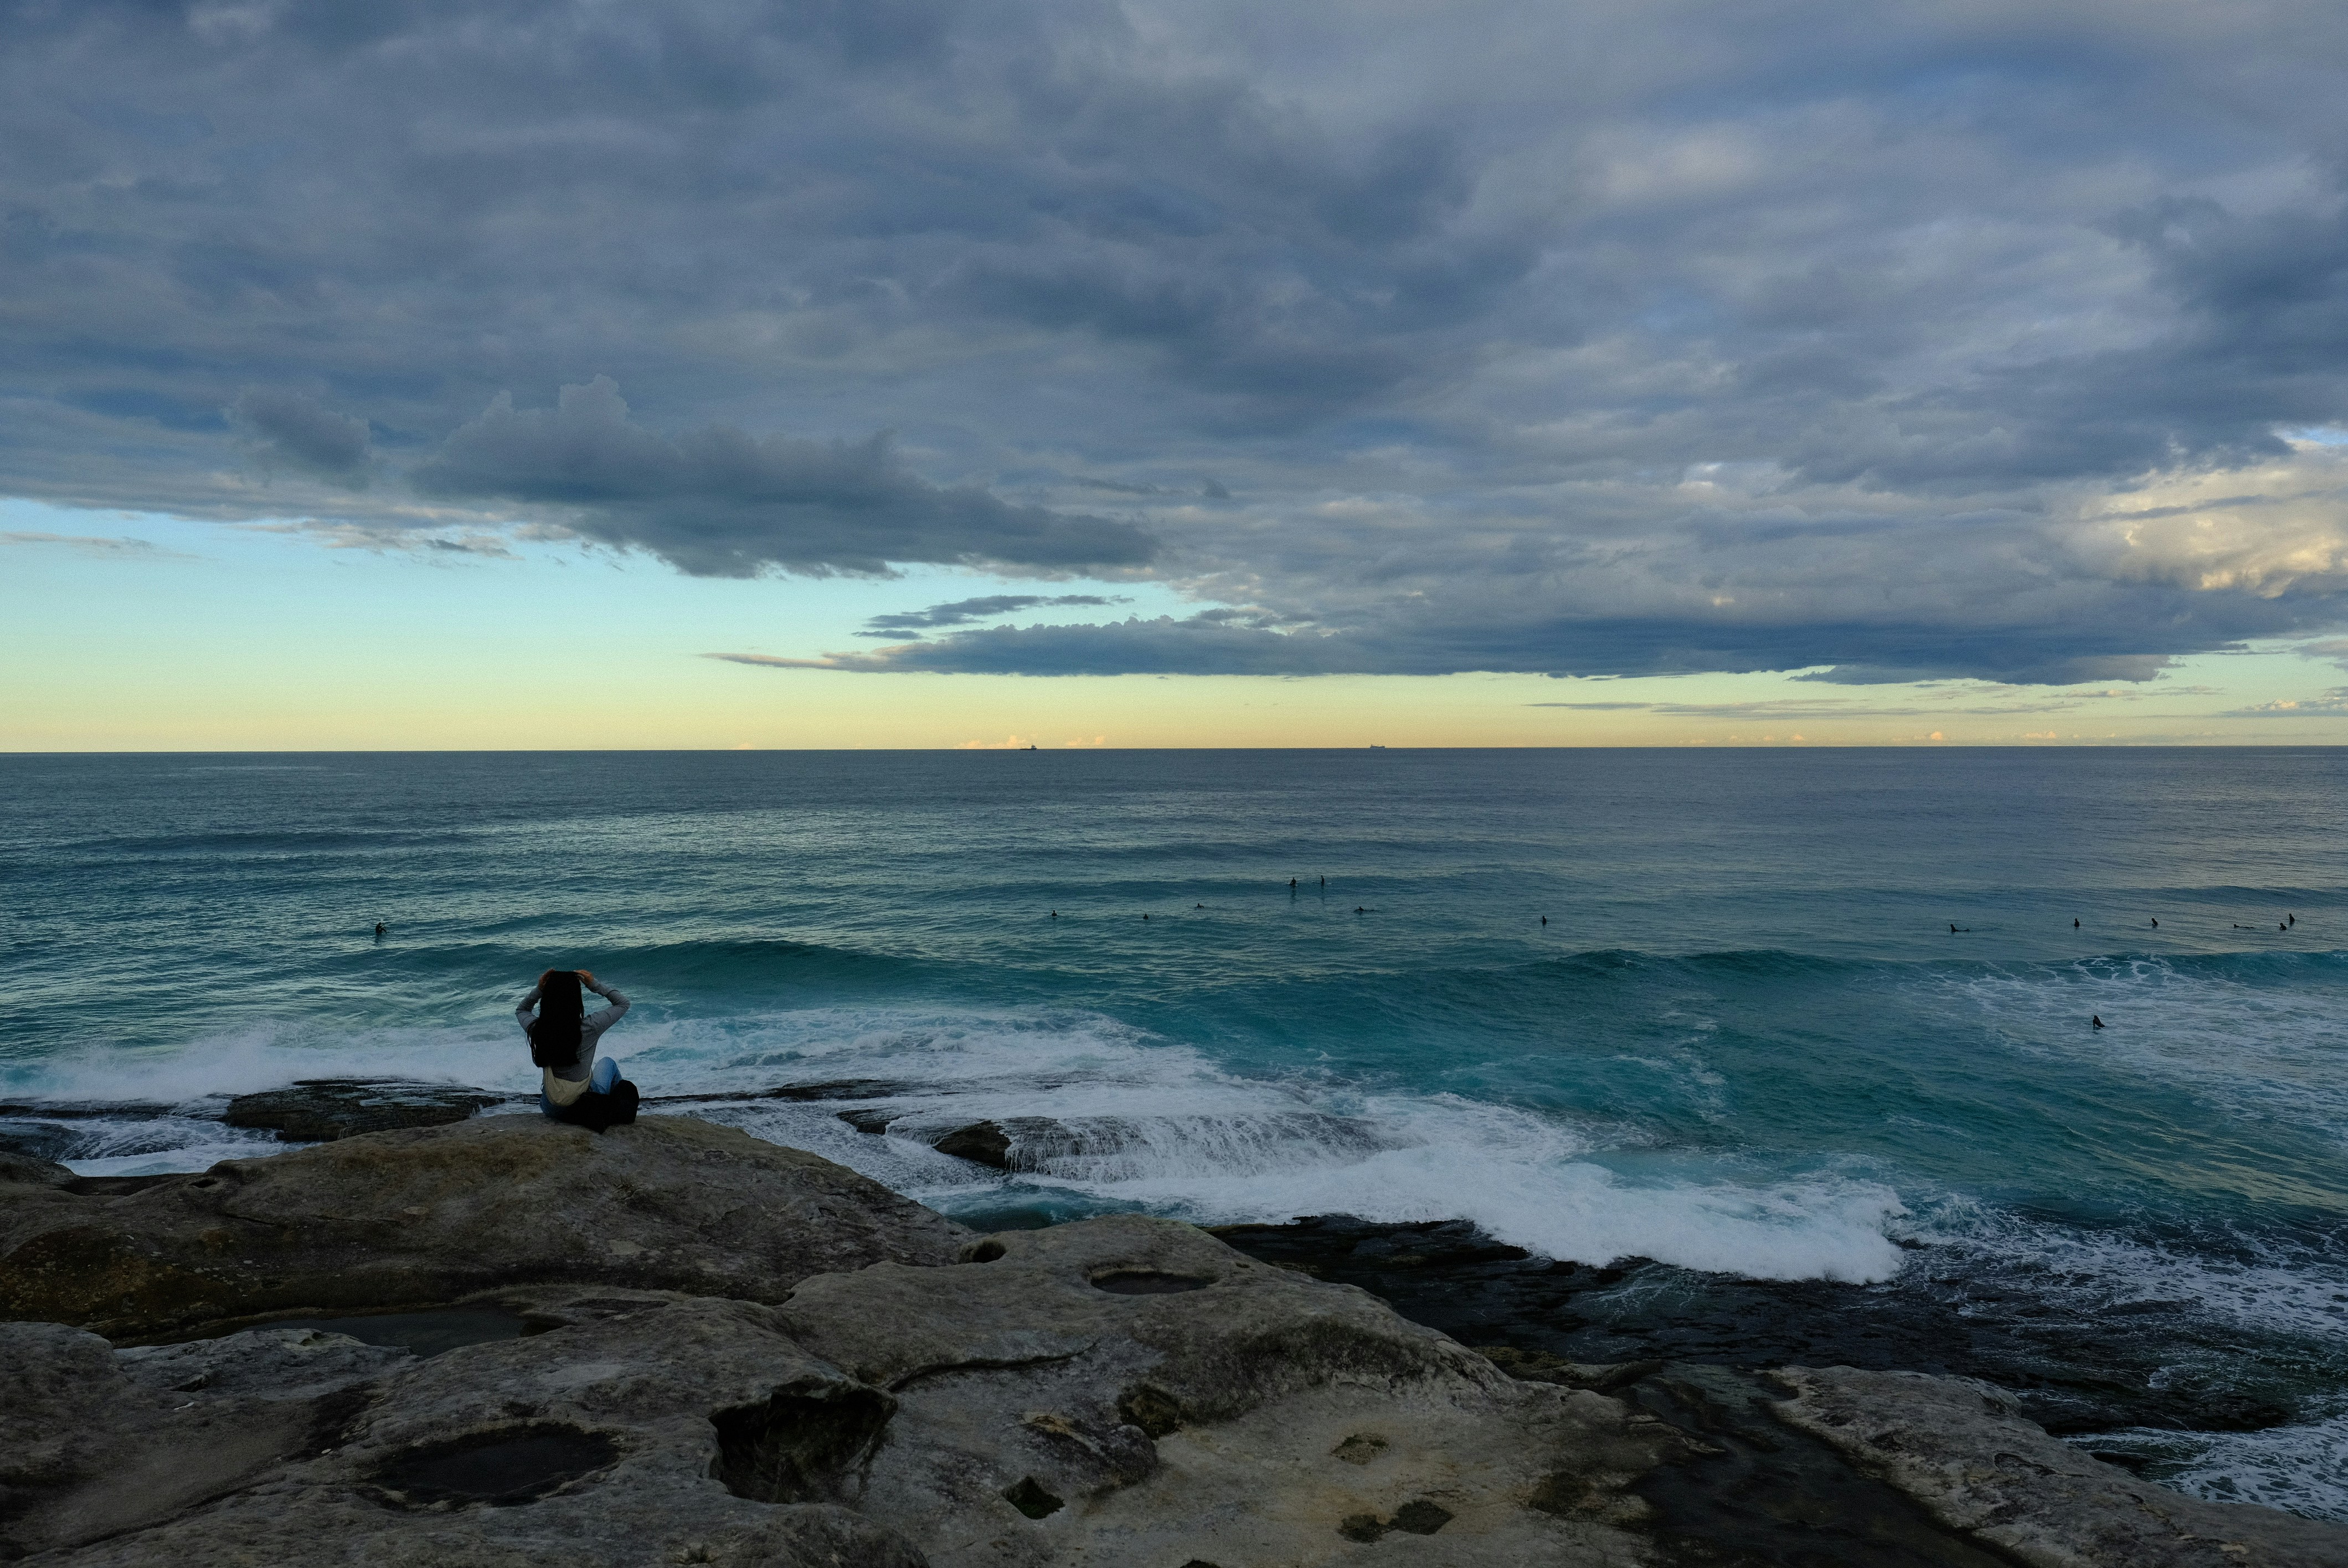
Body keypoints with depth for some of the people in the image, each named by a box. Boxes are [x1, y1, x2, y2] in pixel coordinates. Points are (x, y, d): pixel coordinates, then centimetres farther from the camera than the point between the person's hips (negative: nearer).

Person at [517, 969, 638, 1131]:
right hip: (587, 1106, -2)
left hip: (551, 1109, 2)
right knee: (608, 1063, 31)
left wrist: (539, 990, -6)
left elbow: (520, 1010, 8)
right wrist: (594, 985, -12)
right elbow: (623, 1003, -9)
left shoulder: (536, 1030, -18)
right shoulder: (589, 1028, -27)